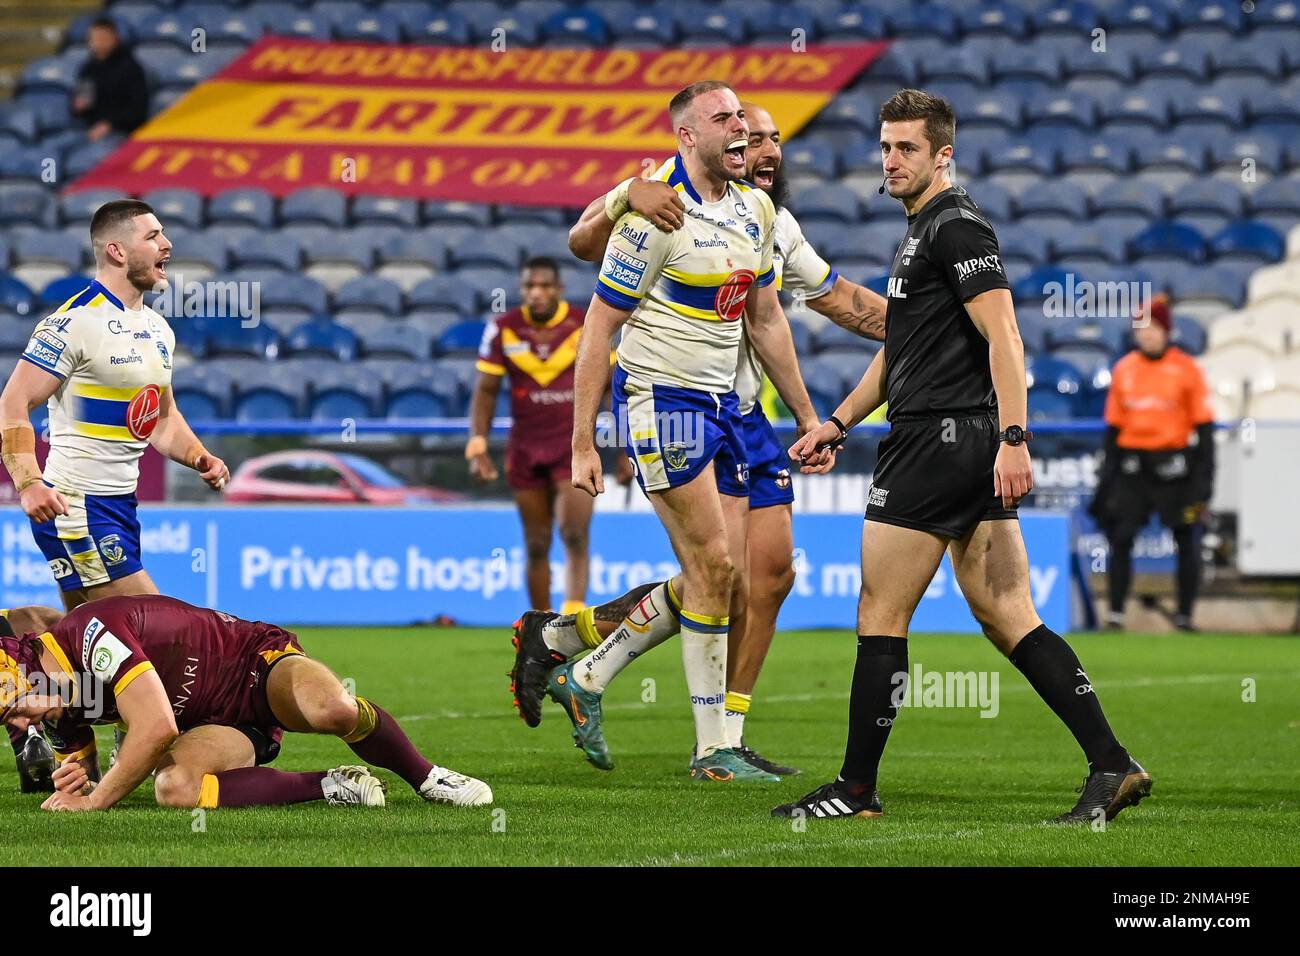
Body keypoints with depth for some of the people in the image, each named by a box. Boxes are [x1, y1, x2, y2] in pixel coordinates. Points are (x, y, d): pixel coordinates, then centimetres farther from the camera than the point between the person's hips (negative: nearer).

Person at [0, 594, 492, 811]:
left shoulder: (93, 631, -27)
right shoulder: (59, 715, -1)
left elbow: (157, 727, -32)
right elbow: (83, 773, 14)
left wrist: (96, 800, -23)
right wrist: (80, 783, -12)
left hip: (257, 664, -6)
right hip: (222, 726, 6)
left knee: (334, 709, -40)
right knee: (173, 788, -30)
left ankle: (429, 779, -10)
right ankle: (332, 786, -17)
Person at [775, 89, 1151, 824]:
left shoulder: (957, 225, -10)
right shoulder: (924, 230, 22)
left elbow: (1004, 338, -19)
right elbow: (899, 350, 32)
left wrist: (1013, 438, -27)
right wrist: (838, 424, 30)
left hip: (939, 441, -10)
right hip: (974, 448, 10)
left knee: (881, 616, -2)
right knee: (1008, 620, 4)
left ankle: (856, 790, 4)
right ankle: (1113, 765, -3)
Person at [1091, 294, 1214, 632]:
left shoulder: (1186, 368, -2)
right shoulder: (1123, 369, 8)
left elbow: (1204, 425, -2)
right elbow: (1113, 426, 13)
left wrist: (1204, 474, -8)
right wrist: (1106, 474, 9)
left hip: (1174, 465, -2)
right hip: (1132, 467, 3)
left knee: (1187, 541, 1)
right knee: (1120, 538, -5)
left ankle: (1185, 616, 10)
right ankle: (1115, 614, -1)